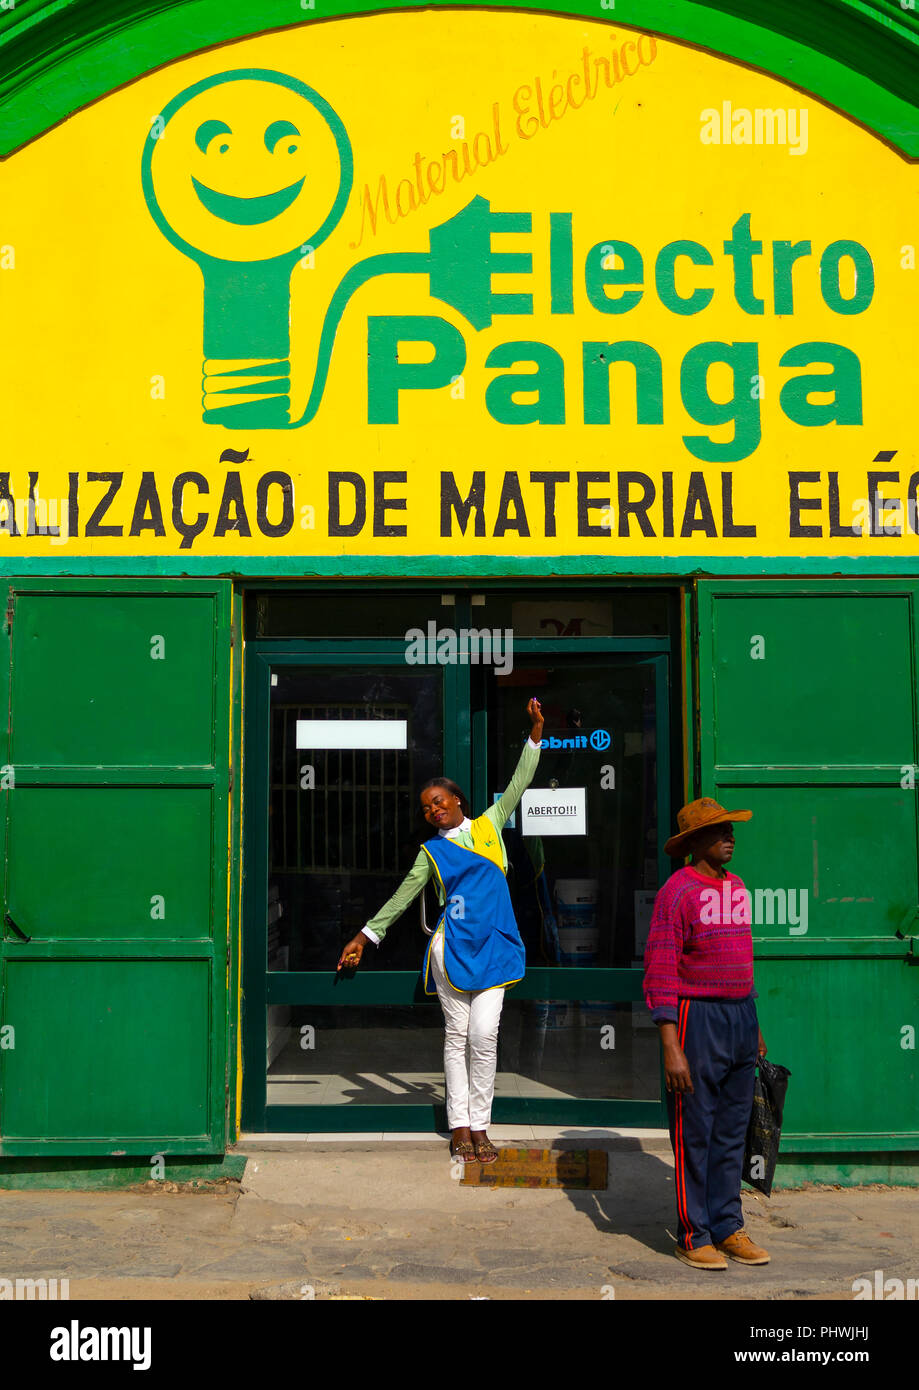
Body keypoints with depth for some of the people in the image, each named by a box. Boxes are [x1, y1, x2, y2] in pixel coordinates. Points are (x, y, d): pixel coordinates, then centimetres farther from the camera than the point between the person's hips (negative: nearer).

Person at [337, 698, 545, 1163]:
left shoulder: (489, 825, 14)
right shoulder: (432, 851, 11)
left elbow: (517, 785, 16)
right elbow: (402, 896, 13)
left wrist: (535, 735, 9)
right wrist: (365, 936, 11)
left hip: (493, 946, 1)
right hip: (452, 946, -1)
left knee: (484, 1036, -7)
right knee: (457, 1035, 1)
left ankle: (479, 1126, 0)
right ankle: (459, 1126, 5)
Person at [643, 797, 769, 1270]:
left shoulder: (736, 887, 13)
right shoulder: (678, 891, -11)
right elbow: (659, 974, -15)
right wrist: (671, 1048, -20)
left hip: (740, 1016, 7)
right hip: (697, 1018, -7)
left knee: (731, 1132, 12)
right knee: (694, 1134, -1)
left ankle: (728, 1227, 20)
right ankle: (693, 1235, 7)